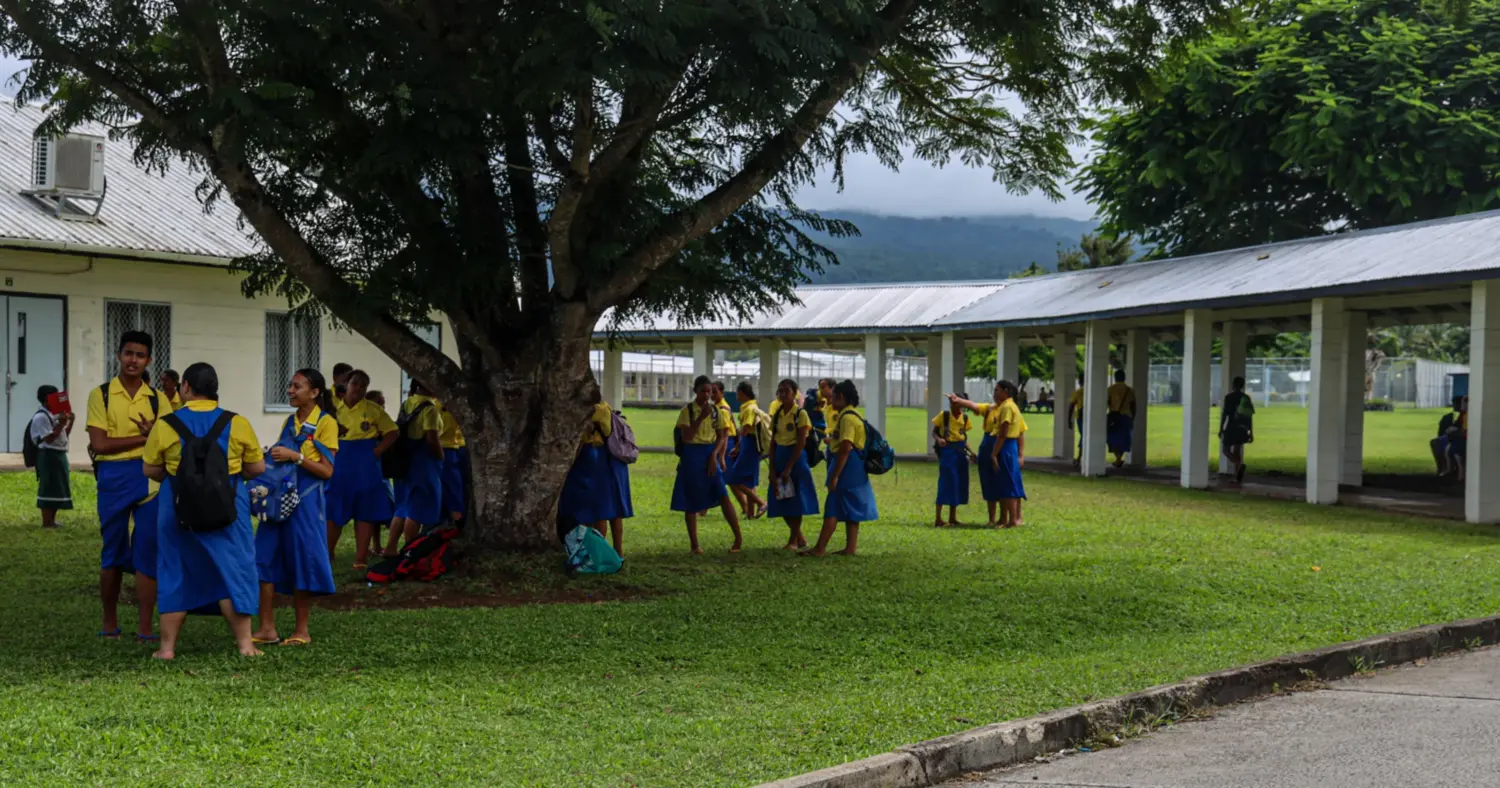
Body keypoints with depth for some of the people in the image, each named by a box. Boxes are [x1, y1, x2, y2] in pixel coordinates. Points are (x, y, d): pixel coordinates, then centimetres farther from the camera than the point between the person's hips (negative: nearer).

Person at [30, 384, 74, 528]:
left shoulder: (55, 415, 15)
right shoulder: (41, 417, -14)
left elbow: (64, 435, 20)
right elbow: (49, 438, -21)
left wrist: (70, 422, 7)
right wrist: (61, 424, -21)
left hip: (59, 455, 10)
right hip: (48, 456, -10)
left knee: (57, 489, 13)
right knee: (48, 488, -6)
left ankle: (52, 520, 21)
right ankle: (46, 522, -3)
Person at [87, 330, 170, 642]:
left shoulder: (157, 399, 10)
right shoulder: (100, 395, 2)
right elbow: (99, 444, -7)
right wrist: (145, 438, -9)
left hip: (151, 477, 2)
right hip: (113, 478, -2)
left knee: (148, 553, -1)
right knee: (113, 553, 6)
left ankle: (144, 628, 2)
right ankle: (109, 623, 20)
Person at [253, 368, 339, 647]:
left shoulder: (325, 423, -6)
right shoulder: (290, 422, 15)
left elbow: (327, 470, -11)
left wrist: (295, 456, -18)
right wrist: (273, 457, 5)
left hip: (306, 499, -7)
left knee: (302, 561, -2)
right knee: (266, 558, 1)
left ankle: (302, 631, 9)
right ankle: (267, 628, 6)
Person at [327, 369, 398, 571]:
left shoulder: (373, 409, -1)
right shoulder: (333, 407, 3)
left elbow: (391, 433, 1)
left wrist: (375, 453, -9)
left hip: (364, 465, -1)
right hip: (337, 464, 1)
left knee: (365, 512, 1)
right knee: (333, 511, 5)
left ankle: (361, 560, 7)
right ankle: (327, 555, 20)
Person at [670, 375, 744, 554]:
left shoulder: (715, 410, 6)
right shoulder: (687, 411, -5)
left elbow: (722, 436, 8)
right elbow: (686, 438, -14)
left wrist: (714, 455, -7)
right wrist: (701, 417, -19)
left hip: (710, 454, 2)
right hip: (692, 456, -2)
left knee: (723, 495, -10)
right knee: (691, 501, 3)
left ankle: (738, 538, -6)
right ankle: (694, 545, 10)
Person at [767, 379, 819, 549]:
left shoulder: (800, 414, -8)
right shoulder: (777, 415, 9)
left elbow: (801, 443, -14)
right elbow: (773, 443, 8)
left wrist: (788, 468, -17)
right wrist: (772, 469, -1)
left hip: (796, 458, -6)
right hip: (779, 458, 6)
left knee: (795, 500, -3)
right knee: (782, 501, 6)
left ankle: (793, 540, 7)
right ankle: (800, 538, 19)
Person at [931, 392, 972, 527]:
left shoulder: (965, 418, 6)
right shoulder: (943, 415, -5)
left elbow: (964, 436, 15)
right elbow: (934, 432, 0)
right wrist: (938, 439, -21)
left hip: (961, 451, 5)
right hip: (947, 450, -5)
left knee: (959, 483, 7)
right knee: (946, 483, -8)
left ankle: (952, 517, 17)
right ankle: (938, 519, -5)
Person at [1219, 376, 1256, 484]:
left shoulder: (1228, 397, -8)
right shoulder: (1246, 398, 4)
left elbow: (1224, 414, -10)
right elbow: (1250, 416, 4)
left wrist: (1221, 429, -3)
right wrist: (1251, 433, 8)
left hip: (1230, 427, -4)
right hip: (1242, 429, 4)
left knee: (1226, 450, 6)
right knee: (1238, 452, 11)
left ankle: (1240, 464, -22)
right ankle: (1237, 476, 7)